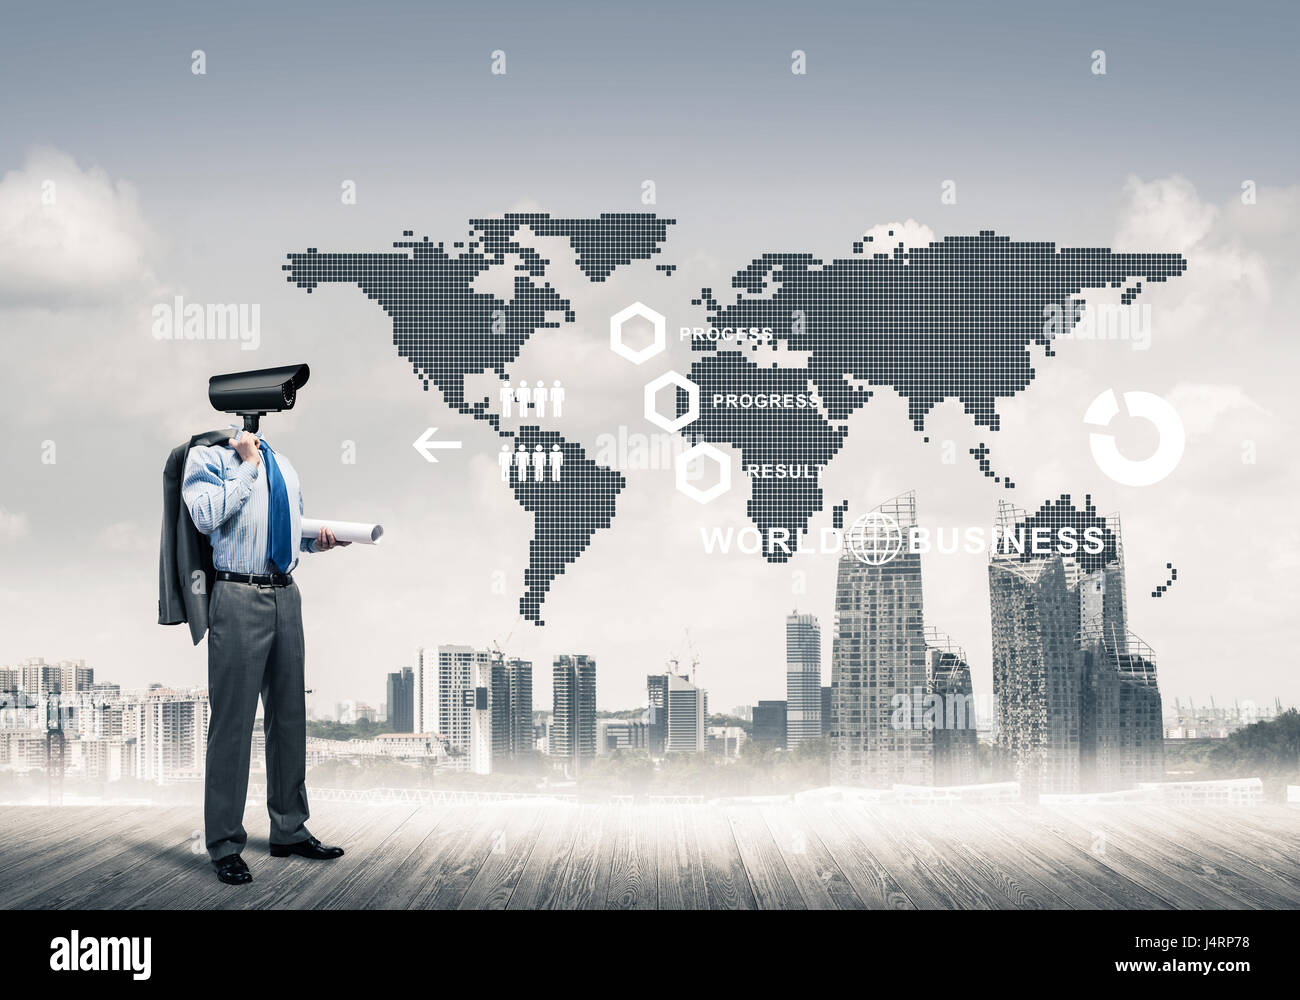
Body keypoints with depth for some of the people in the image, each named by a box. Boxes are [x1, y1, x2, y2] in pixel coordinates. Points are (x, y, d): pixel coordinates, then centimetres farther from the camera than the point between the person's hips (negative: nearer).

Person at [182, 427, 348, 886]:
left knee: (289, 716, 13)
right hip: (238, 597, -7)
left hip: (285, 595, 7)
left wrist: (317, 539, 8)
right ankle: (225, 844, 3)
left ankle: (289, 830, 26)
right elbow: (206, 515, -17)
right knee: (233, 719, -5)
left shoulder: (282, 464, 19)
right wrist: (248, 464, -11)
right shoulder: (208, 455, -1)